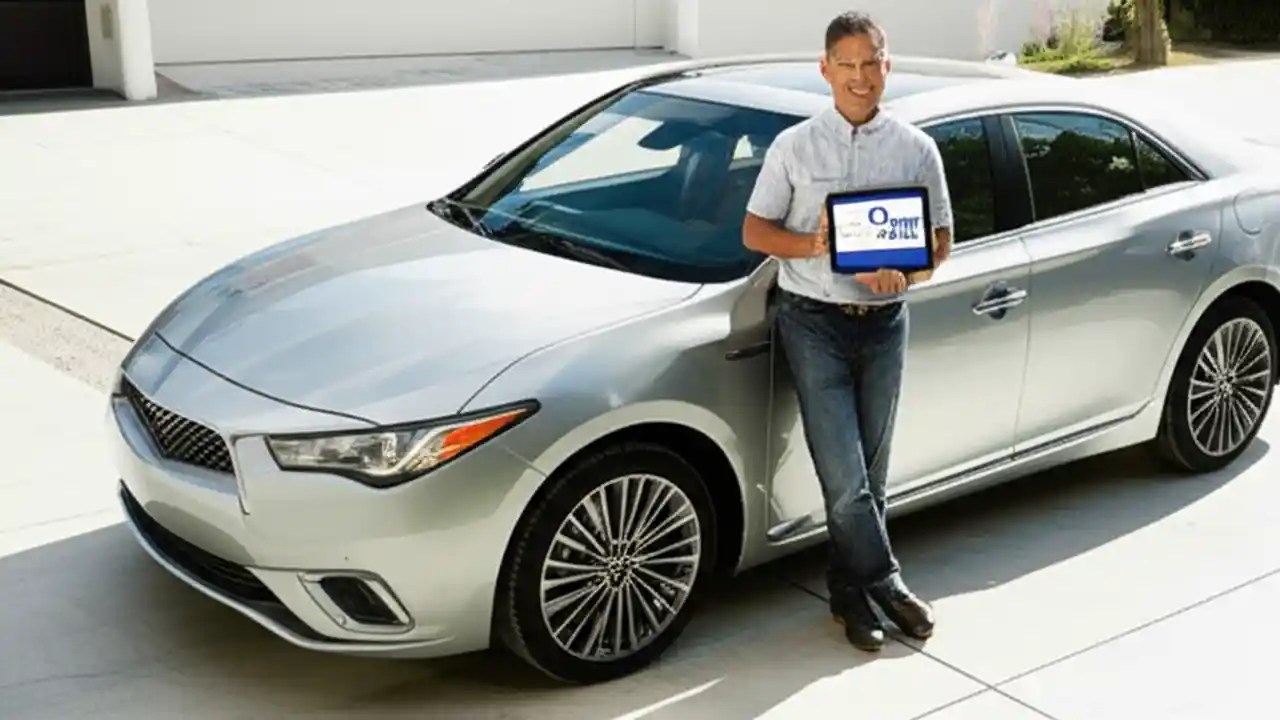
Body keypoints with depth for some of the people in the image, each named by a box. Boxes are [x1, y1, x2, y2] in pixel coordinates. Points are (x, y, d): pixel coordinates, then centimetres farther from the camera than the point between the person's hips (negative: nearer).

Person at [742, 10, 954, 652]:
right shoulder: (794, 147, 0)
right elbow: (755, 232, 2)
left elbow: (940, 240, 7)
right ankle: (884, 583, 7)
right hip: (813, 321, -2)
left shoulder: (916, 149, 4)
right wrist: (815, 245, -17)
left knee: (869, 476, 9)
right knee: (845, 480, -9)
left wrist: (903, 271, -15)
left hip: (884, 322, 2)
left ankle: (851, 593, 23)